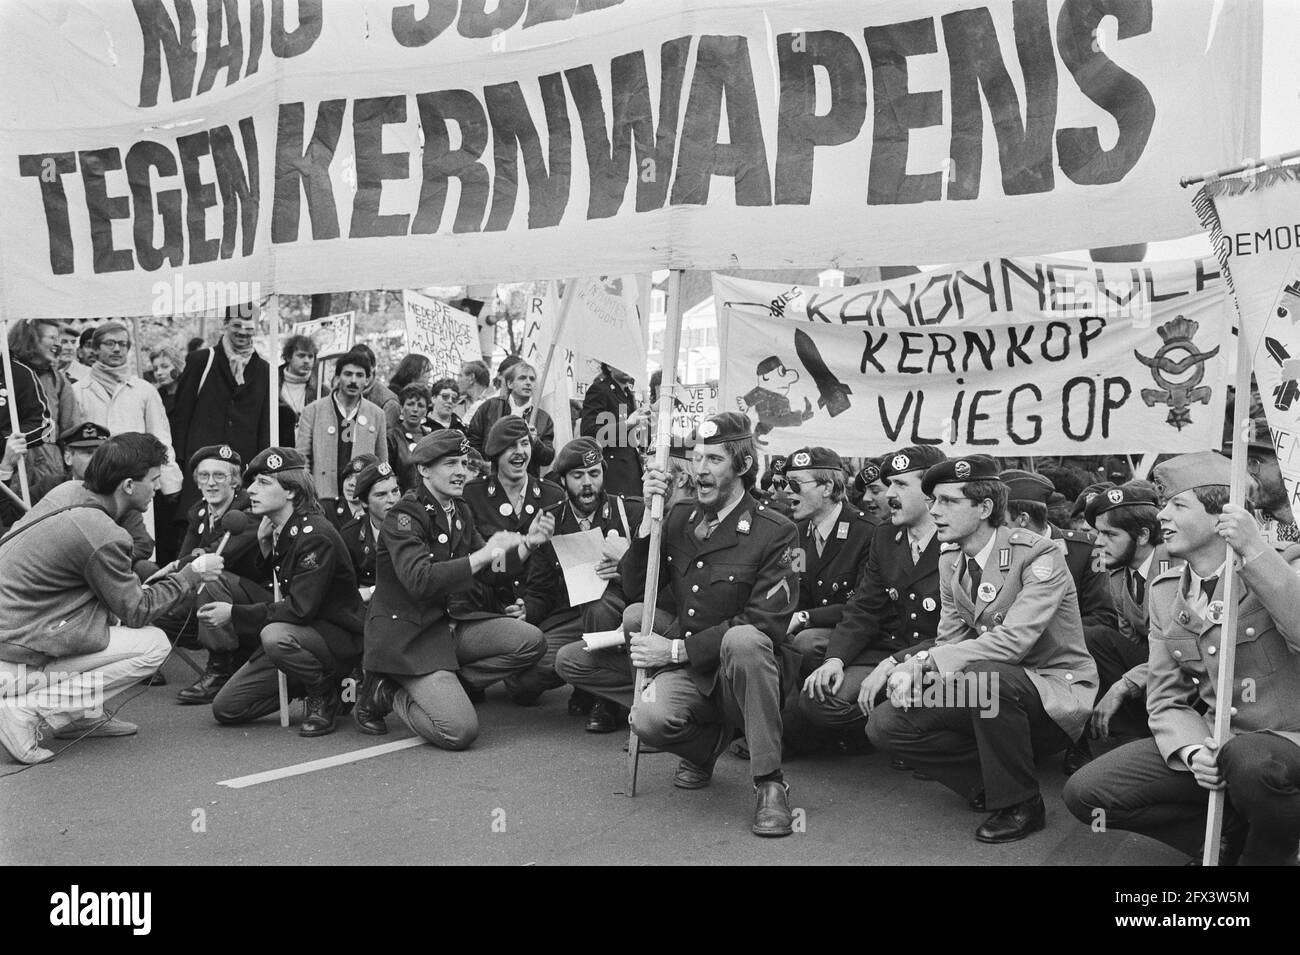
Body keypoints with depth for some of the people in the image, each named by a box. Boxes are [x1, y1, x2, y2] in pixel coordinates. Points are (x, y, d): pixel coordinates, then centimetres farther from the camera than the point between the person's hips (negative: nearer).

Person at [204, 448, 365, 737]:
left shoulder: (315, 535, -22)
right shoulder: (279, 531, 5)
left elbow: (300, 609, -27)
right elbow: (276, 593, 11)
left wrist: (234, 614, -22)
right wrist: (264, 543, -1)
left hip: (340, 638, -8)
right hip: (298, 632, 8)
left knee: (275, 635, -39)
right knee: (225, 708, 3)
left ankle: (324, 696, -11)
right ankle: (316, 682, 16)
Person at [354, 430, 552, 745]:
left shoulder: (461, 512, 11)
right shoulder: (403, 516, -15)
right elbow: (419, 581, -30)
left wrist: (528, 542, -2)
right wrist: (483, 555, -30)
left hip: (453, 623, 8)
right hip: (408, 634, -8)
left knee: (531, 641, -10)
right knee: (460, 731, -21)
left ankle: (442, 688, -3)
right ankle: (388, 695, 5)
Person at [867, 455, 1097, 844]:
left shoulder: (1039, 555, -19)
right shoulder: (950, 561, 5)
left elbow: (1012, 641, -30)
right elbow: (949, 640, 3)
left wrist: (926, 662, -32)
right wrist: (911, 674, -19)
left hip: (1057, 692, -7)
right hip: (989, 693, 7)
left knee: (985, 677, -39)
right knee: (885, 724, -10)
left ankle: (1020, 805, -15)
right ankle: (990, 784, 5)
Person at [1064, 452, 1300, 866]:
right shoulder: (1165, 591, 7)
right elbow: (1167, 698, 5)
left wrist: (1255, 551, -32)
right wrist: (1192, 751, -15)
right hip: (1209, 742, 5)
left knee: (1251, 761, -40)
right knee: (1085, 792, -9)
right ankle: (1234, 834, 5)